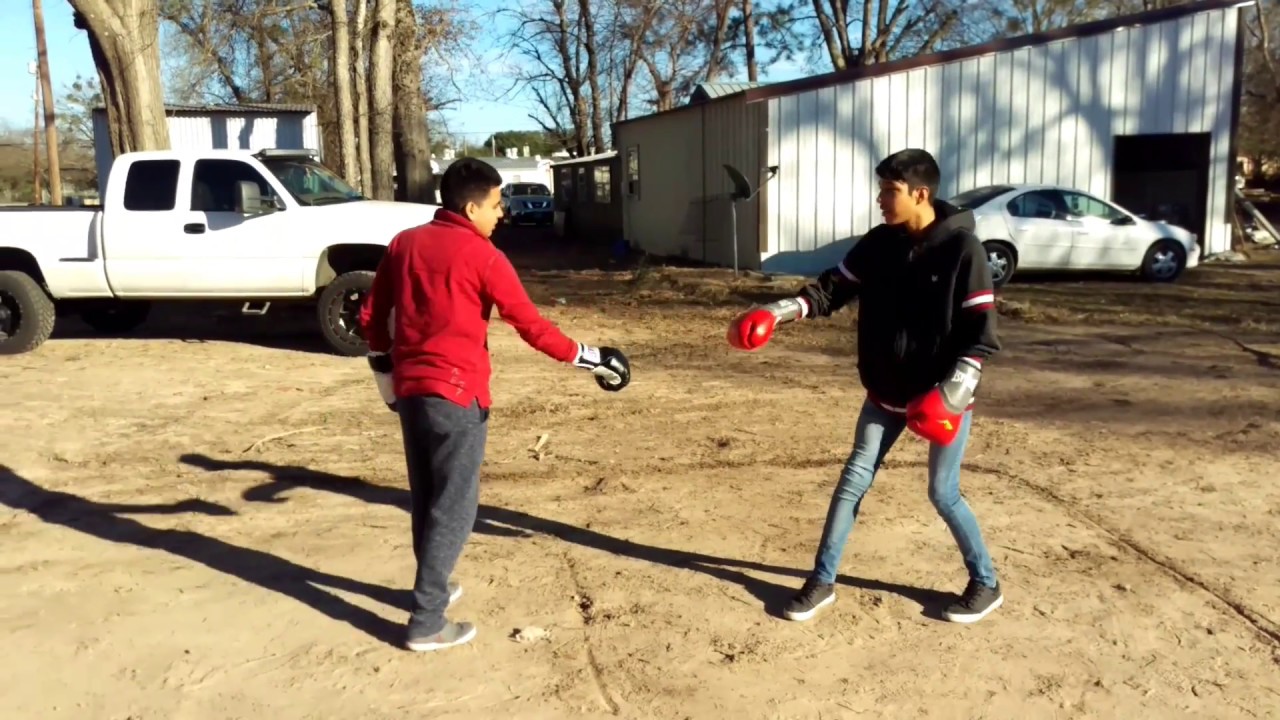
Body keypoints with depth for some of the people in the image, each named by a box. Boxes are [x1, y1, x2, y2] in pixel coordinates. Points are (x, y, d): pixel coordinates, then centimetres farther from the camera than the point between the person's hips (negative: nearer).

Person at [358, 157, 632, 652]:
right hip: (456, 394, -7)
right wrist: (588, 358, -2)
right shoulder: (482, 256, -9)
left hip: (410, 389, 7)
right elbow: (530, 325, -11)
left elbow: (371, 318, 13)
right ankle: (426, 623, 3)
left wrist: (389, 383, 22)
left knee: (426, 499, 20)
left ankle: (432, 587, 37)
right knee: (453, 508, 1)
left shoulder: (403, 244, 10)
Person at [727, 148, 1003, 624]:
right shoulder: (879, 243, -1)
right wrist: (781, 312, -12)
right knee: (854, 480, 7)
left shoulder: (962, 248, -16)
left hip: (941, 395, -5)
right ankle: (822, 581, 19)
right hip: (886, 392, 5)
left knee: (943, 493, 1)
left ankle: (985, 584, 24)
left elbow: (981, 330, -16)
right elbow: (835, 287, 3)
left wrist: (954, 389, -24)